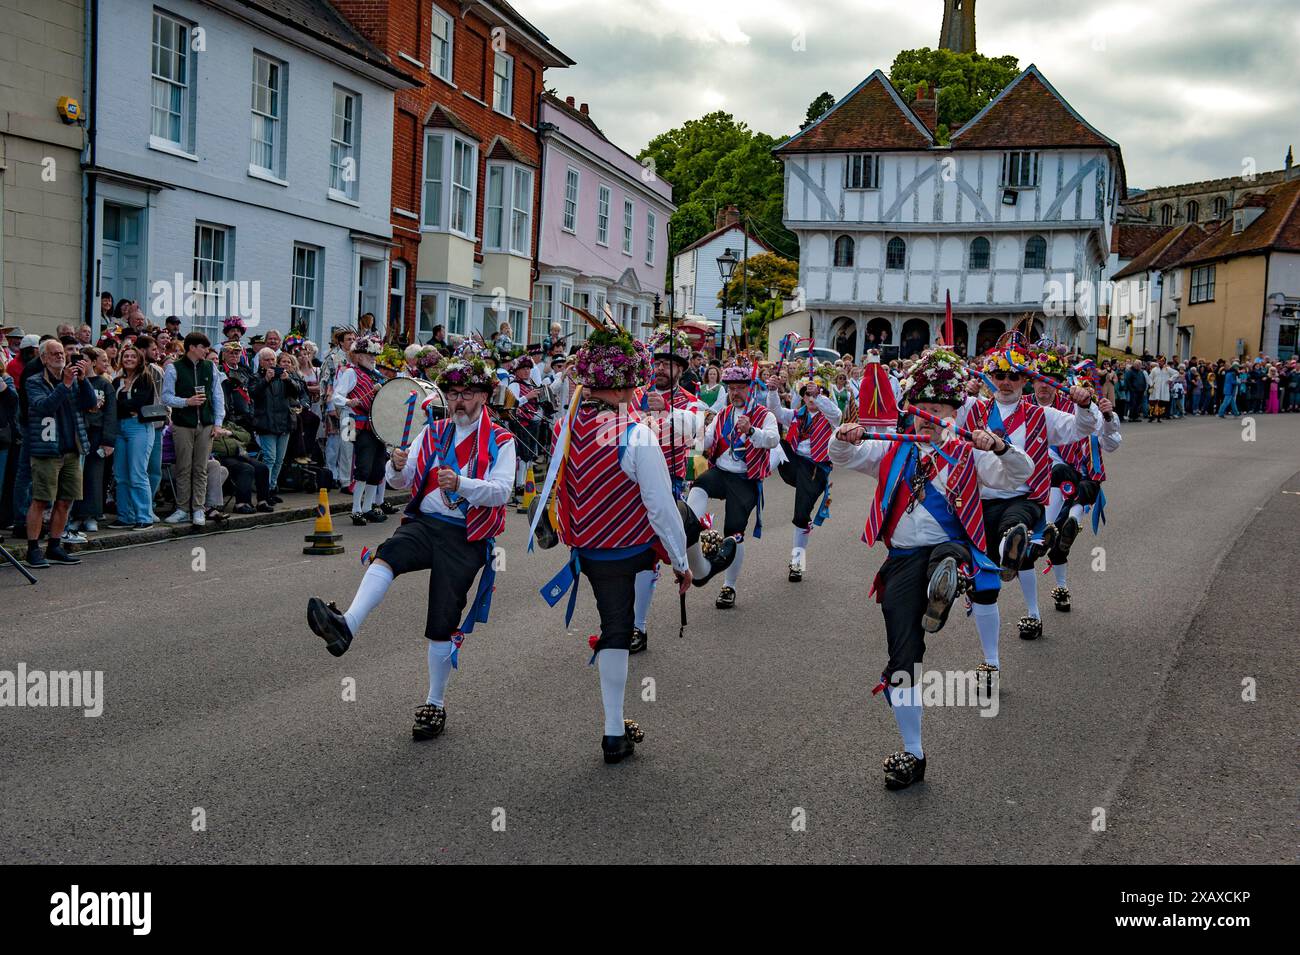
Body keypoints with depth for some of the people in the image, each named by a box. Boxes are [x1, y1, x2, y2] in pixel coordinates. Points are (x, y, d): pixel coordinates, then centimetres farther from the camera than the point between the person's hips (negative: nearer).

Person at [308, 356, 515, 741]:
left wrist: (461, 484, -31)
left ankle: (436, 703, 15)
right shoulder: (433, 432, 16)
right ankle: (346, 626, -51)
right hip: (423, 524, 3)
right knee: (387, 555, -31)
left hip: (465, 538, -3)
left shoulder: (500, 442, 2)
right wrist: (398, 467, -16)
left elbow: (501, 491, -14)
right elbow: (402, 481, 9)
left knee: (443, 623, -1)